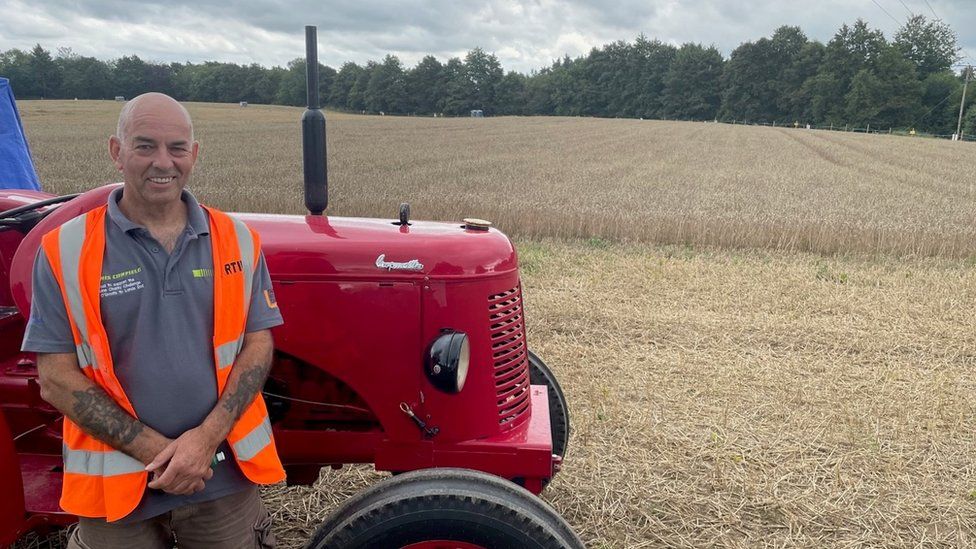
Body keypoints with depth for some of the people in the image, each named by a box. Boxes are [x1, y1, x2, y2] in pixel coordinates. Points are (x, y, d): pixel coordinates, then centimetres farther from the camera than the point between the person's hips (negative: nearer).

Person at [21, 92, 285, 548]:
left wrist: (207, 436, -14)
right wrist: (154, 450, -15)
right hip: (116, 482, -1)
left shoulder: (236, 241, -1)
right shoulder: (66, 251, -6)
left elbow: (257, 345, -1)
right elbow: (56, 379, -7)